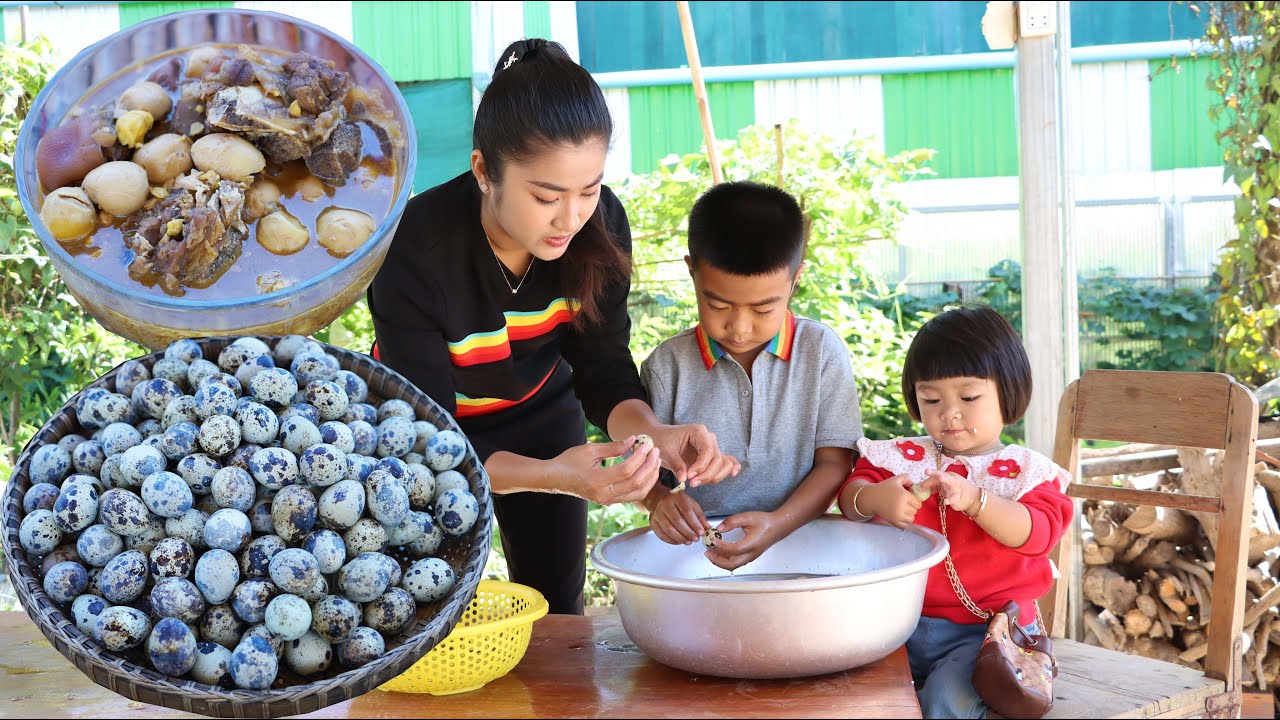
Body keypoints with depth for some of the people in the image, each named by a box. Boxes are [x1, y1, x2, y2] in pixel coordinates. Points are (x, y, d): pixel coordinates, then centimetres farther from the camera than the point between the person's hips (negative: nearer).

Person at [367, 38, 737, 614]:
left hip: (539, 410, 3)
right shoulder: (415, 251, -35)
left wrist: (654, 433, -37)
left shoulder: (599, 223, -24)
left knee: (558, 609, 8)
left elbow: (603, 368, -15)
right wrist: (552, 476, -51)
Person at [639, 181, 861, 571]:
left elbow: (834, 462, 1)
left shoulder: (822, 351, 1)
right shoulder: (668, 363, 2)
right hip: (697, 552, 0)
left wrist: (777, 524, -16)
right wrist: (658, 499, -19)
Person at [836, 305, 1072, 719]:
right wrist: (875, 498, -25)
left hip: (987, 629, -3)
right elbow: (850, 496, 1)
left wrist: (974, 500, -31)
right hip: (905, 620, 3)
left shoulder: (1026, 471, 3)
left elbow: (1037, 533, -14)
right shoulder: (905, 458, 11)